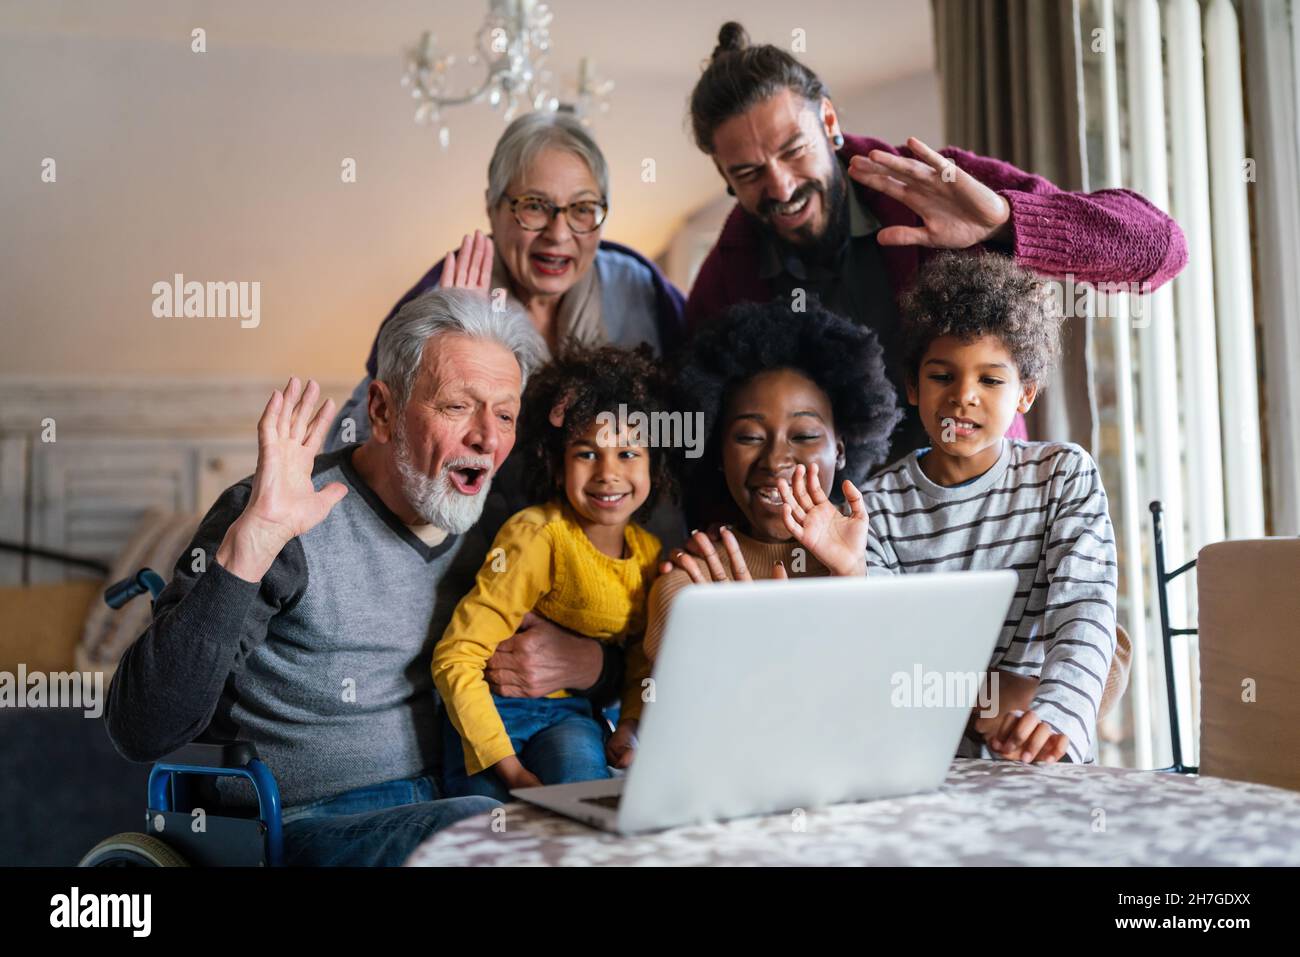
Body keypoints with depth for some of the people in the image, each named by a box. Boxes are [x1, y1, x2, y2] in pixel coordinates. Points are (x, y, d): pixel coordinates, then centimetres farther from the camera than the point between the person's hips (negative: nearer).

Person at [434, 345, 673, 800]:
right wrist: (508, 768, -24)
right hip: (494, 710, -5)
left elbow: (644, 662, 16)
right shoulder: (537, 536, -18)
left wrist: (631, 727, -5)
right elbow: (456, 658, -20)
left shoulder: (649, 552, 2)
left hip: (571, 714, 5)